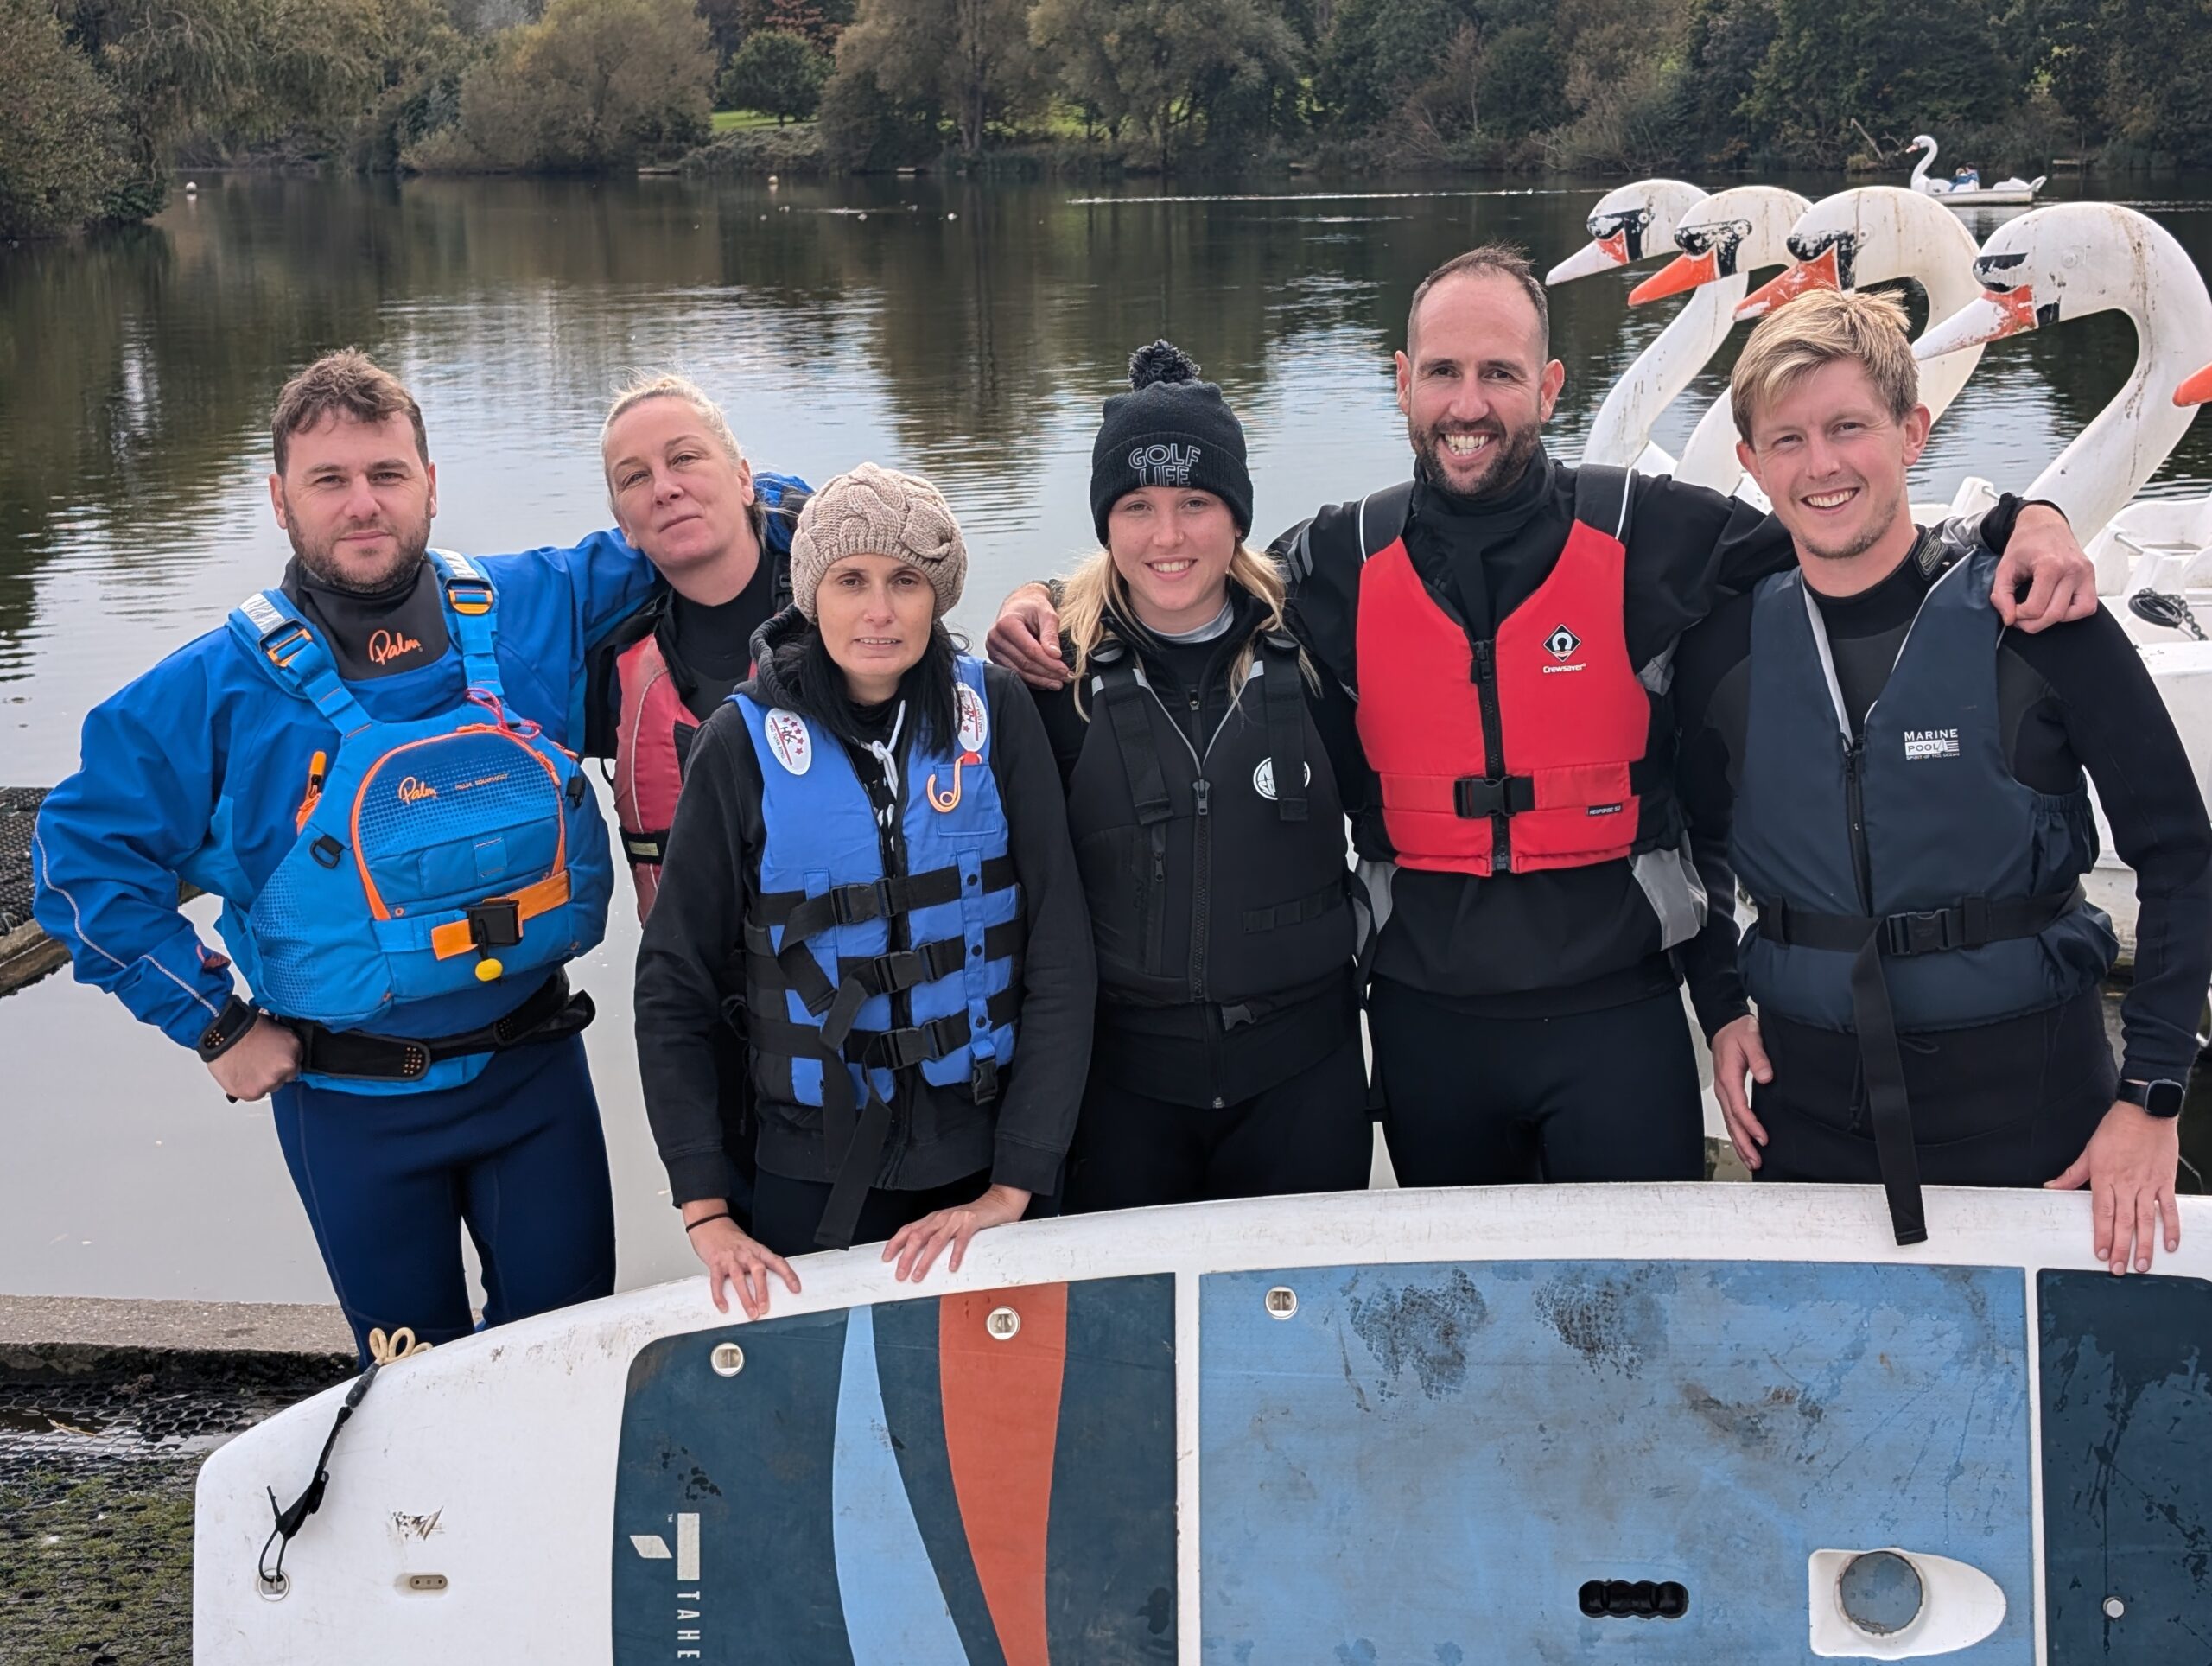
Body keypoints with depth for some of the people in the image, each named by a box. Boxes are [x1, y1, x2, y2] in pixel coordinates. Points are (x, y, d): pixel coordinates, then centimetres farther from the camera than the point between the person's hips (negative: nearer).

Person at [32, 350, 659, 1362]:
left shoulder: (531, 609, -4)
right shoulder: (219, 689, -10)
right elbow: (84, 854, -5)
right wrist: (215, 1023, -7)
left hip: (536, 1066, 2)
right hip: (355, 1105, -1)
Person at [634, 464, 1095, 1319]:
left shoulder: (995, 713, -5)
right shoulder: (747, 741, -7)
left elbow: (1061, 953, -6)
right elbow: (673, 983, -3)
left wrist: (1014, 1185, -12)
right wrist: (705, 1211, -9)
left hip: (984, 1156, 1)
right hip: (812, 1176, -1)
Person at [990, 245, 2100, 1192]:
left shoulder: (1650, 536, -6)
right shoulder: (1340, 562, 0)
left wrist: (2014, 522, -15)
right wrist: (1049, 607, -4)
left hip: (1618, 1015, -2)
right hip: (1426, 1024, 2)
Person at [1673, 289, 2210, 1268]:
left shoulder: (2032, 622, -9)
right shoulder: (1726, 647, 0)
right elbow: (1698, 846, 17)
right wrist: (1721, 1005, 5)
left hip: (2023, 1095, -2)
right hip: (1807, 1101, 3)